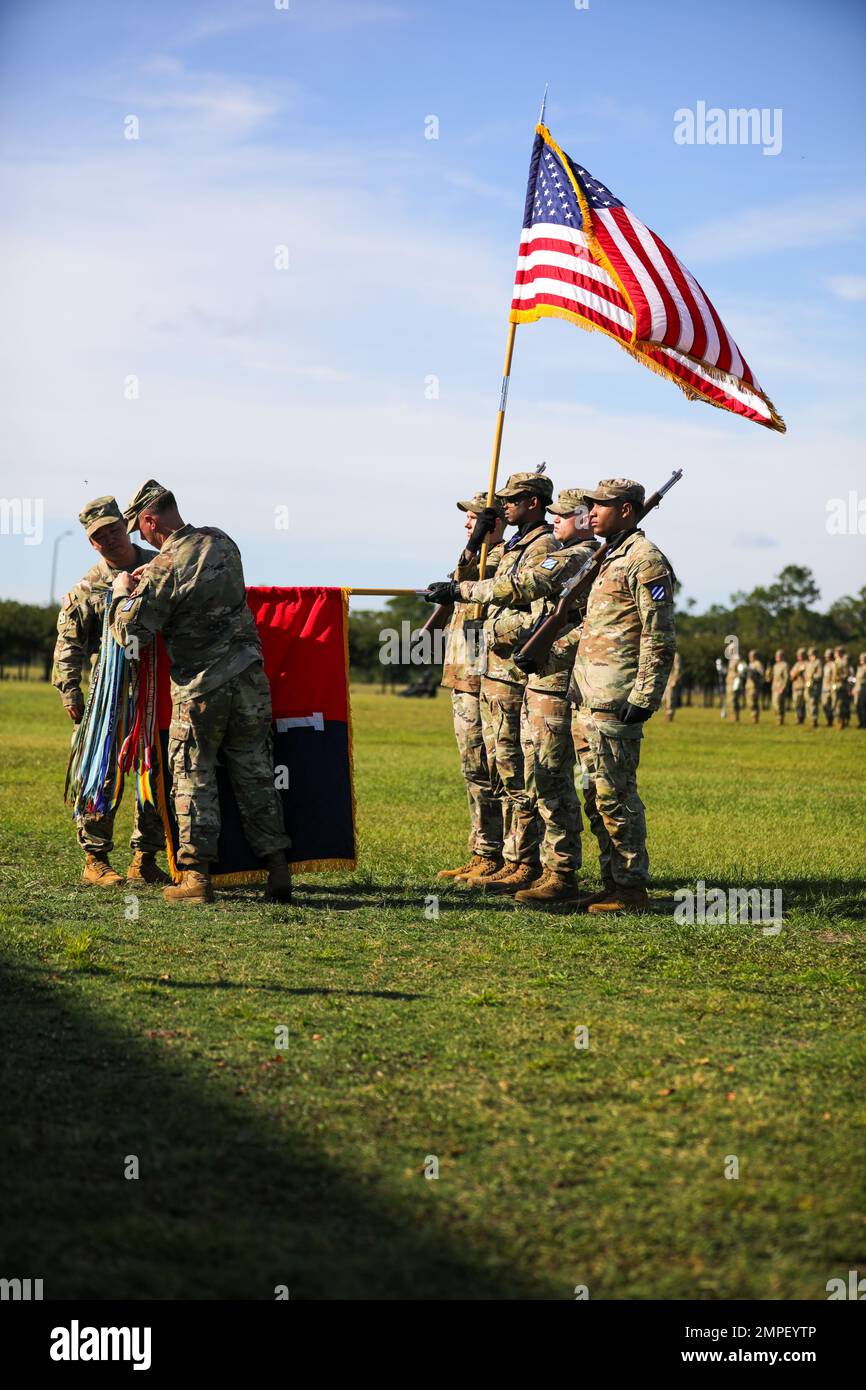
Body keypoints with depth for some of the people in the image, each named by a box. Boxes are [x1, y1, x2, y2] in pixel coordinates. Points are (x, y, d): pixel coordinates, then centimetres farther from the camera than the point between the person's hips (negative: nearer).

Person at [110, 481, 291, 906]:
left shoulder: (164, 570, -16)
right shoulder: (220, 541, 6)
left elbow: (131, 632, -12)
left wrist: (123, 593, 6)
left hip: (200, 687, -6)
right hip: (248, 675, 6)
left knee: (193, 778, 5)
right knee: (255, 775, 11)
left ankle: (196, 877, 4)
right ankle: (277, 870, 11)